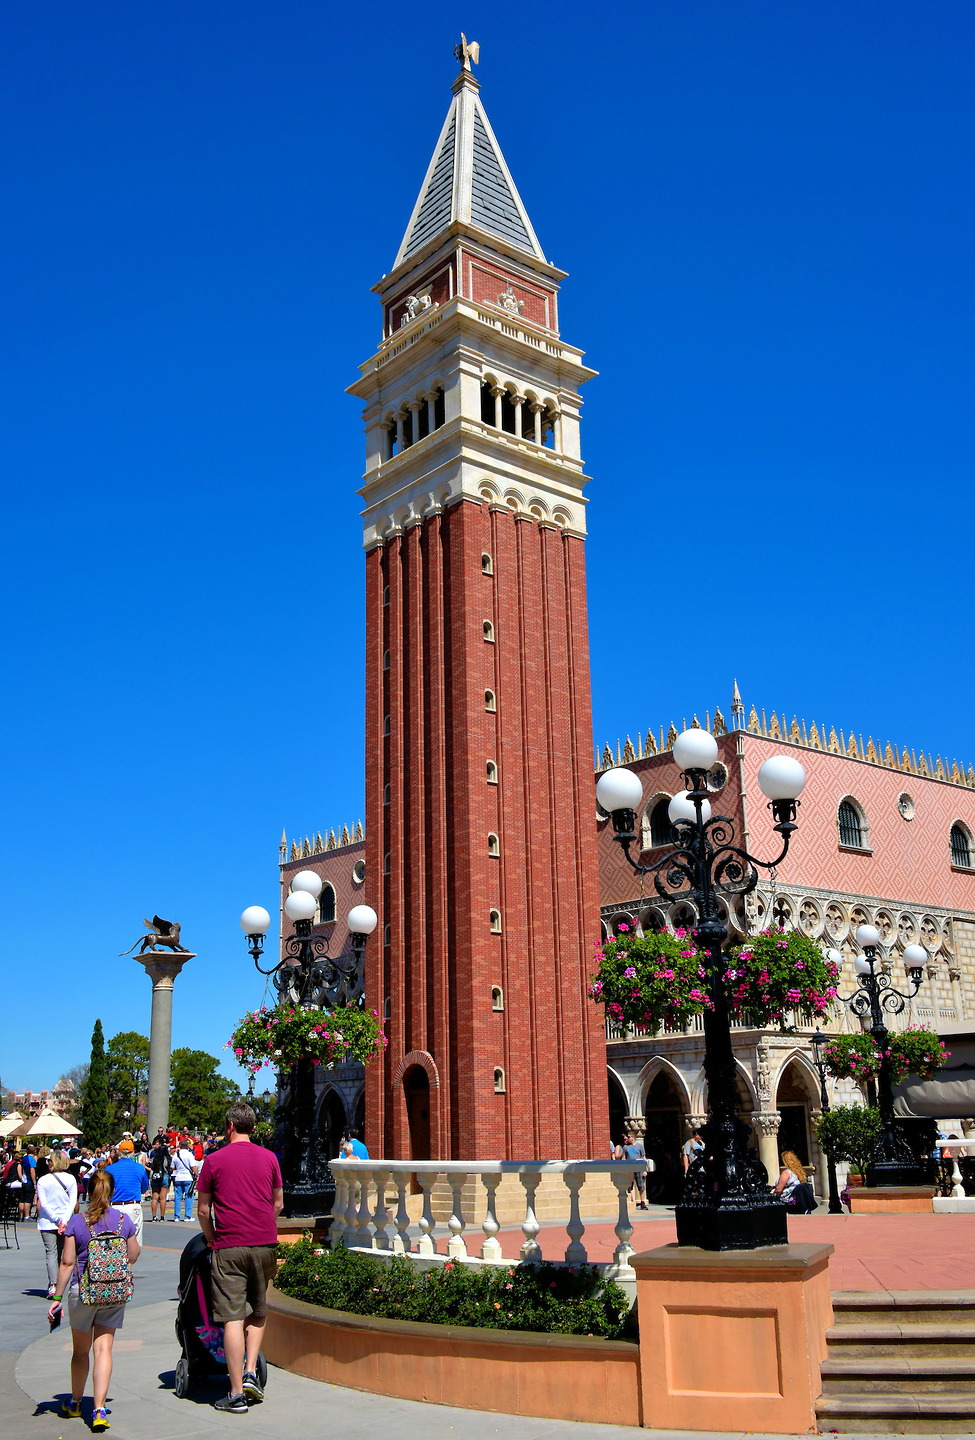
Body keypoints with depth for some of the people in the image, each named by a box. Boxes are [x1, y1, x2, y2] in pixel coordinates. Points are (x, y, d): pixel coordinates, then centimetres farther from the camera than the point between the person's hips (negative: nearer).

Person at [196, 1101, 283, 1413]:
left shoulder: (214, 1160, -1)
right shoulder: (269, 1158, 7)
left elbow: (204, 1211, 3)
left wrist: (213, 1240, 17)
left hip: (229, 1247, -3)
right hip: (265, 1244, 3)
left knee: (233, 1318, 0)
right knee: (257, 1313, 19)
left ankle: (236, 1394, 2)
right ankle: (250, 1373, 8)